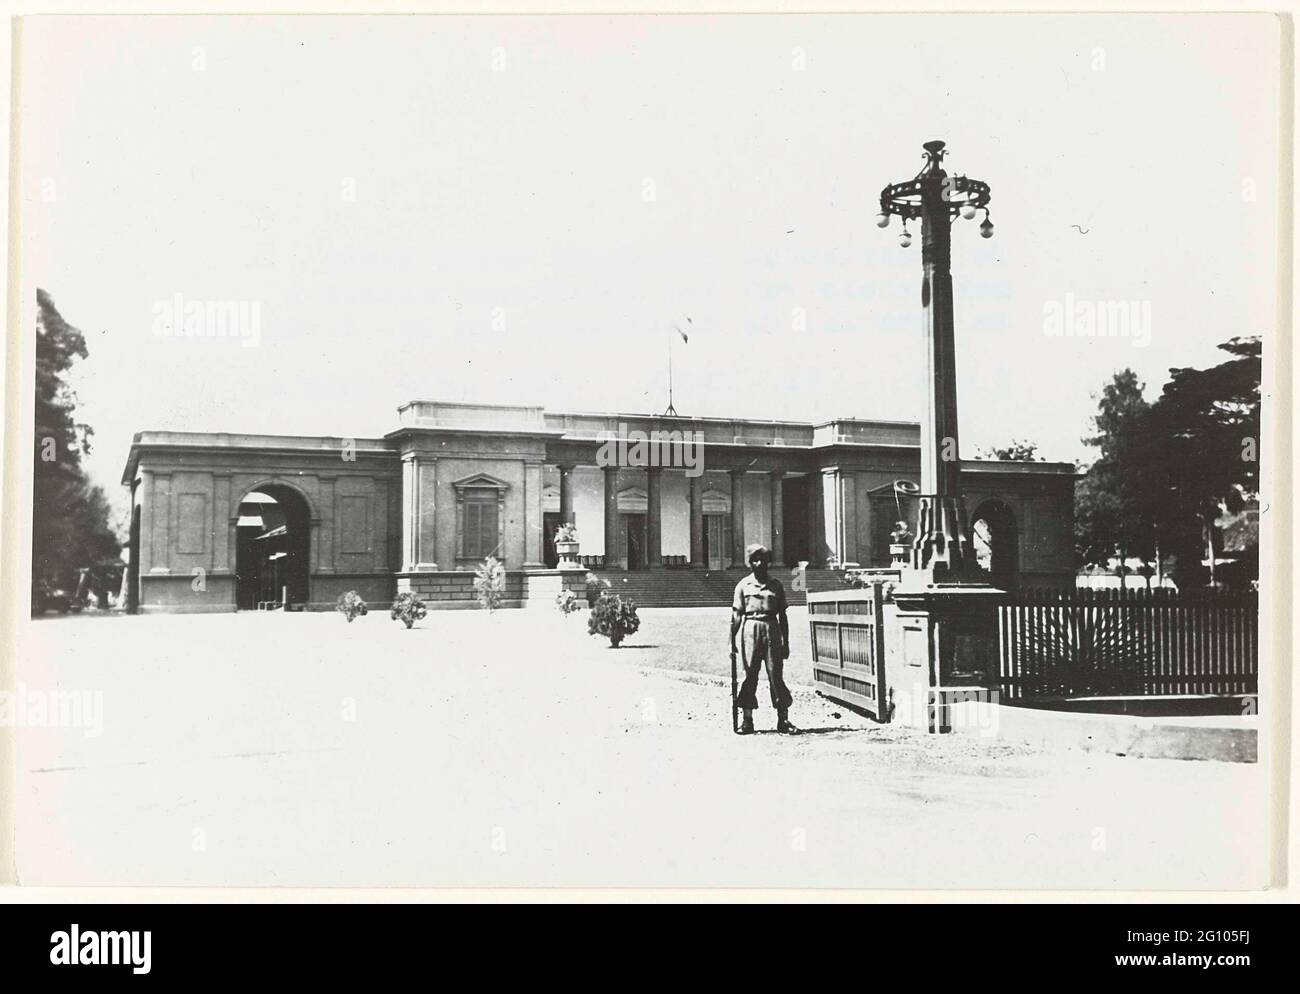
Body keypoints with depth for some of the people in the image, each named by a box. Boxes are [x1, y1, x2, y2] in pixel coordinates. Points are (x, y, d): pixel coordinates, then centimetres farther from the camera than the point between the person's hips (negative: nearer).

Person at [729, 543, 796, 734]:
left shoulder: (776, 585, 8)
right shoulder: (743, 585, 5)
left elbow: (782, 616, 10)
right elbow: (736, 616, 4)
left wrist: (786, 643, 7)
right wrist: (732, 641, -2)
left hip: (772, 629, 1)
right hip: (750, 630, 0)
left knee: (776, 675, -2)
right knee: (750, 675, 1)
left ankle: (783, 720, 2)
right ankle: (747, 721, 7)